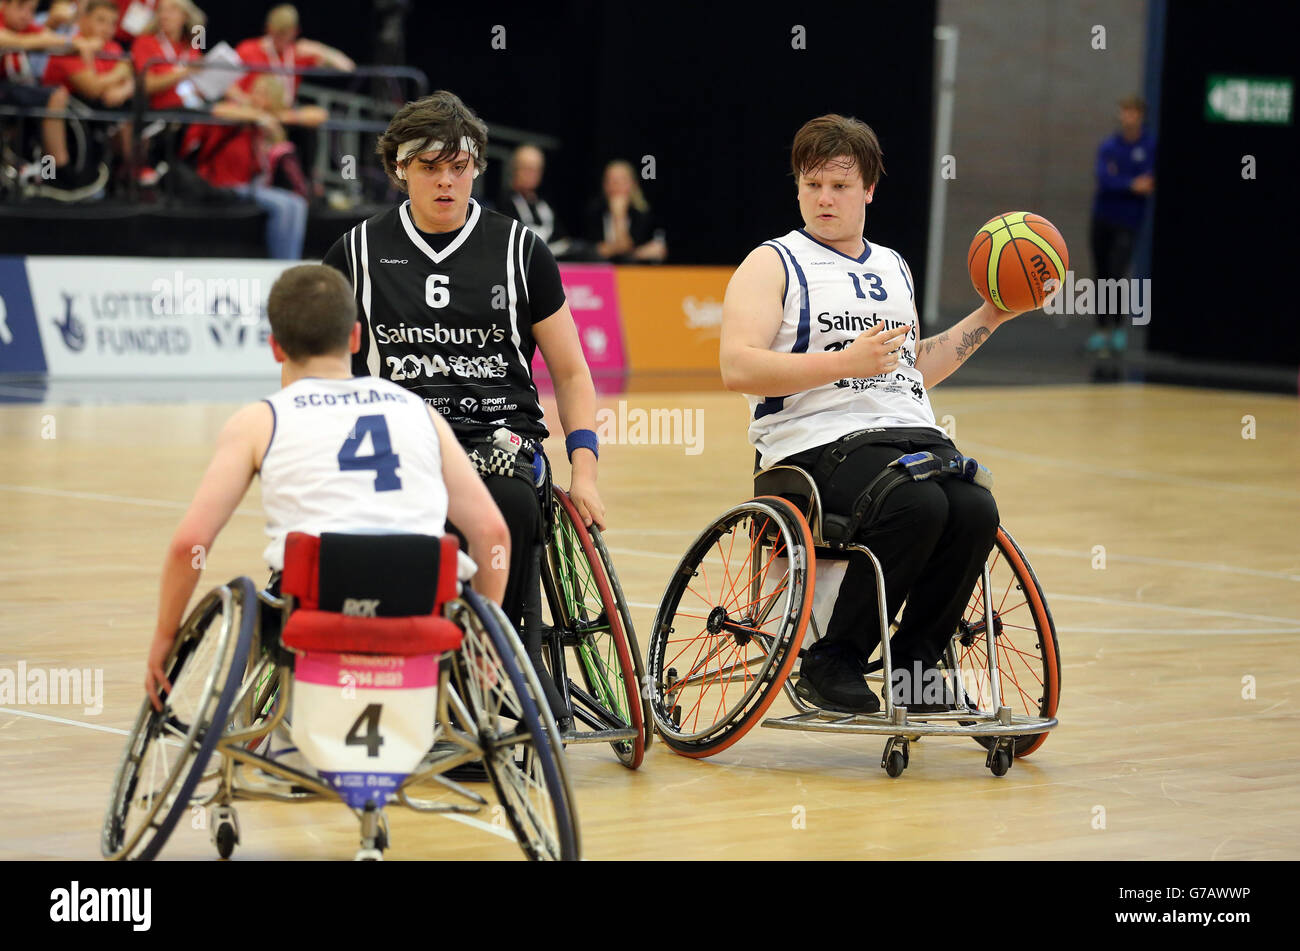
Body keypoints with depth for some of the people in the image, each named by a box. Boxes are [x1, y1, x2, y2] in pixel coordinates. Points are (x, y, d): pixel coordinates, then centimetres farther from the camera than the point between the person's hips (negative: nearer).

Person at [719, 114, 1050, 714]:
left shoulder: (893, 268, 25)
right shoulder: (774, 264, 5)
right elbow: (737, 368, -10)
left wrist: (990, 317, 27)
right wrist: (845, 362, -18)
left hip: (915, 436, 6)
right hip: (819, 441, -6)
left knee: (975, 511, -26)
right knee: (918, 505, -33)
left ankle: (915, 664, -10)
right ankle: (831, 662, -20)